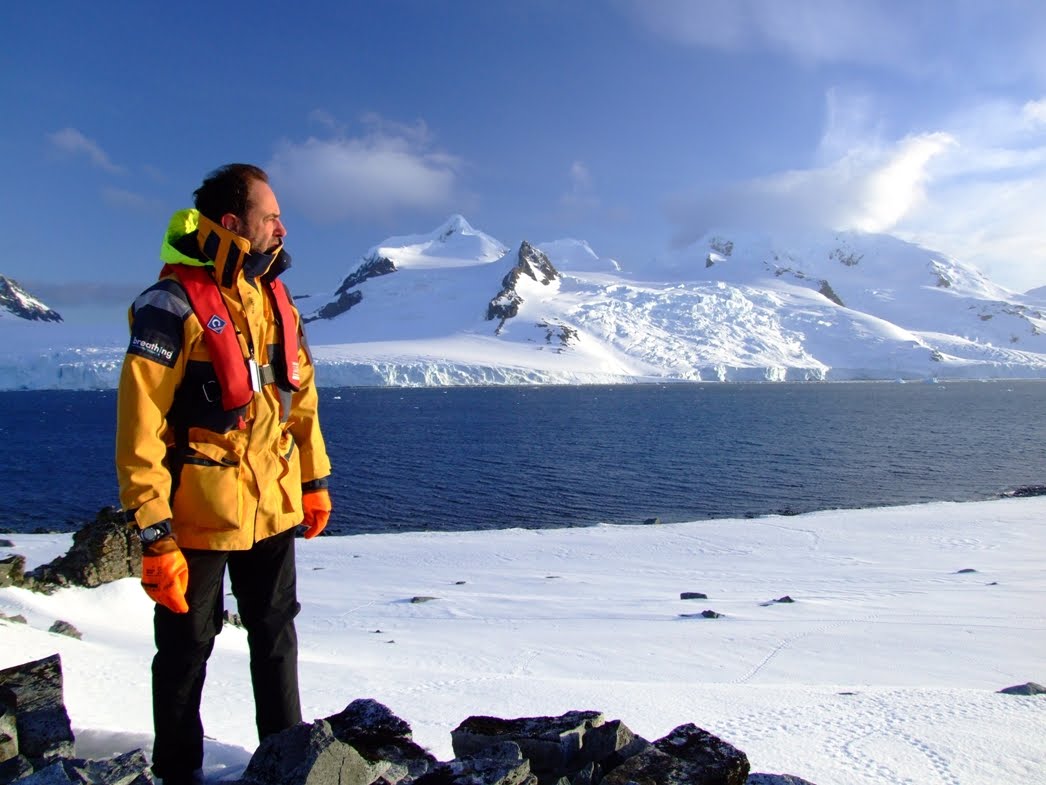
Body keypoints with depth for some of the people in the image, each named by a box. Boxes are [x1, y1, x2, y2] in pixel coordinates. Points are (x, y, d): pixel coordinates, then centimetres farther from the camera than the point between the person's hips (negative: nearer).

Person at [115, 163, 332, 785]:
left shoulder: (277, 301, 6)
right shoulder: (173, 304, -16)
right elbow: (139, 429, -18)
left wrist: (315, 481, 15)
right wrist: (154, 535, -18)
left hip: (274, 507, 6)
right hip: (200, 514, -6)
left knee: (277, 637, 19)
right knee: (186, 649, 13)